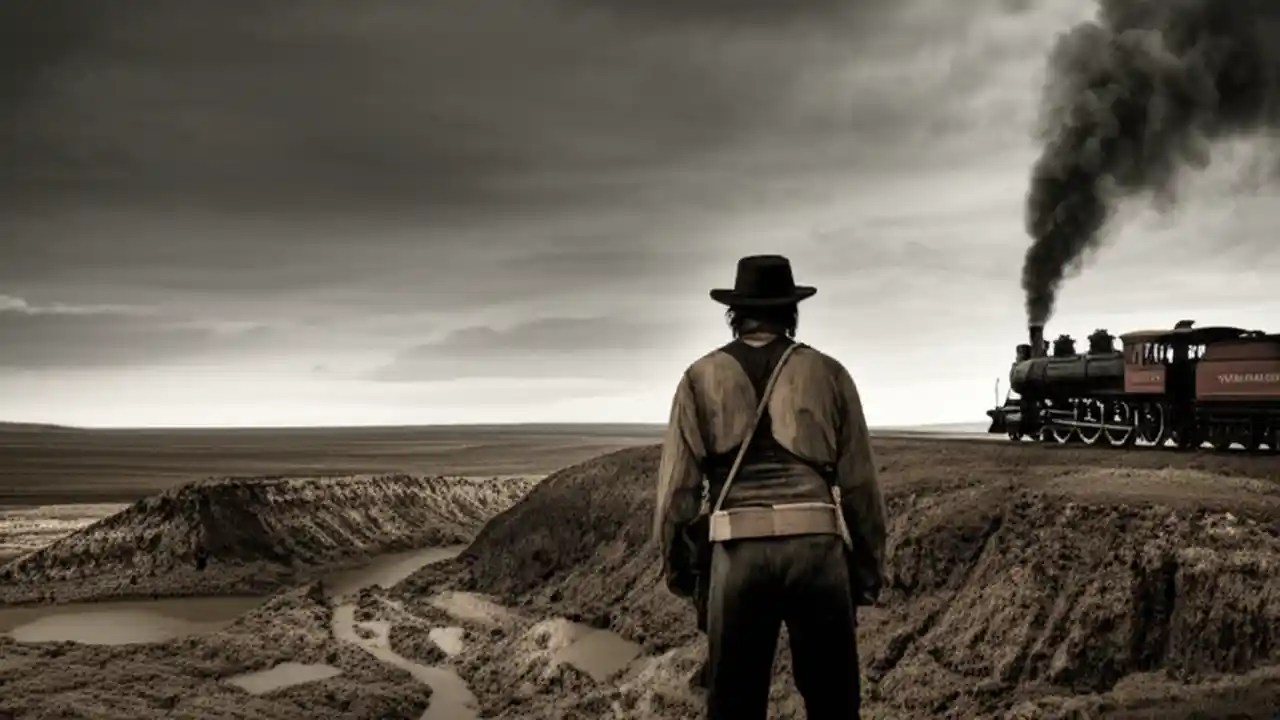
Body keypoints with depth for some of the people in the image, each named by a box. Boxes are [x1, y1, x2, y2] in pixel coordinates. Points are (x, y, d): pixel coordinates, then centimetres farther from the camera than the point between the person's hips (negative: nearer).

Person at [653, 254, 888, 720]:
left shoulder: (702, 378, 7)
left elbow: (678, 484, 5)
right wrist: (868, 568, 14)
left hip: (737, 551, 0)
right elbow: (859, 481, 7)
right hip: (817, 546, 0)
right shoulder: (828, 374, 8)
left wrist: (678, 567, 16)